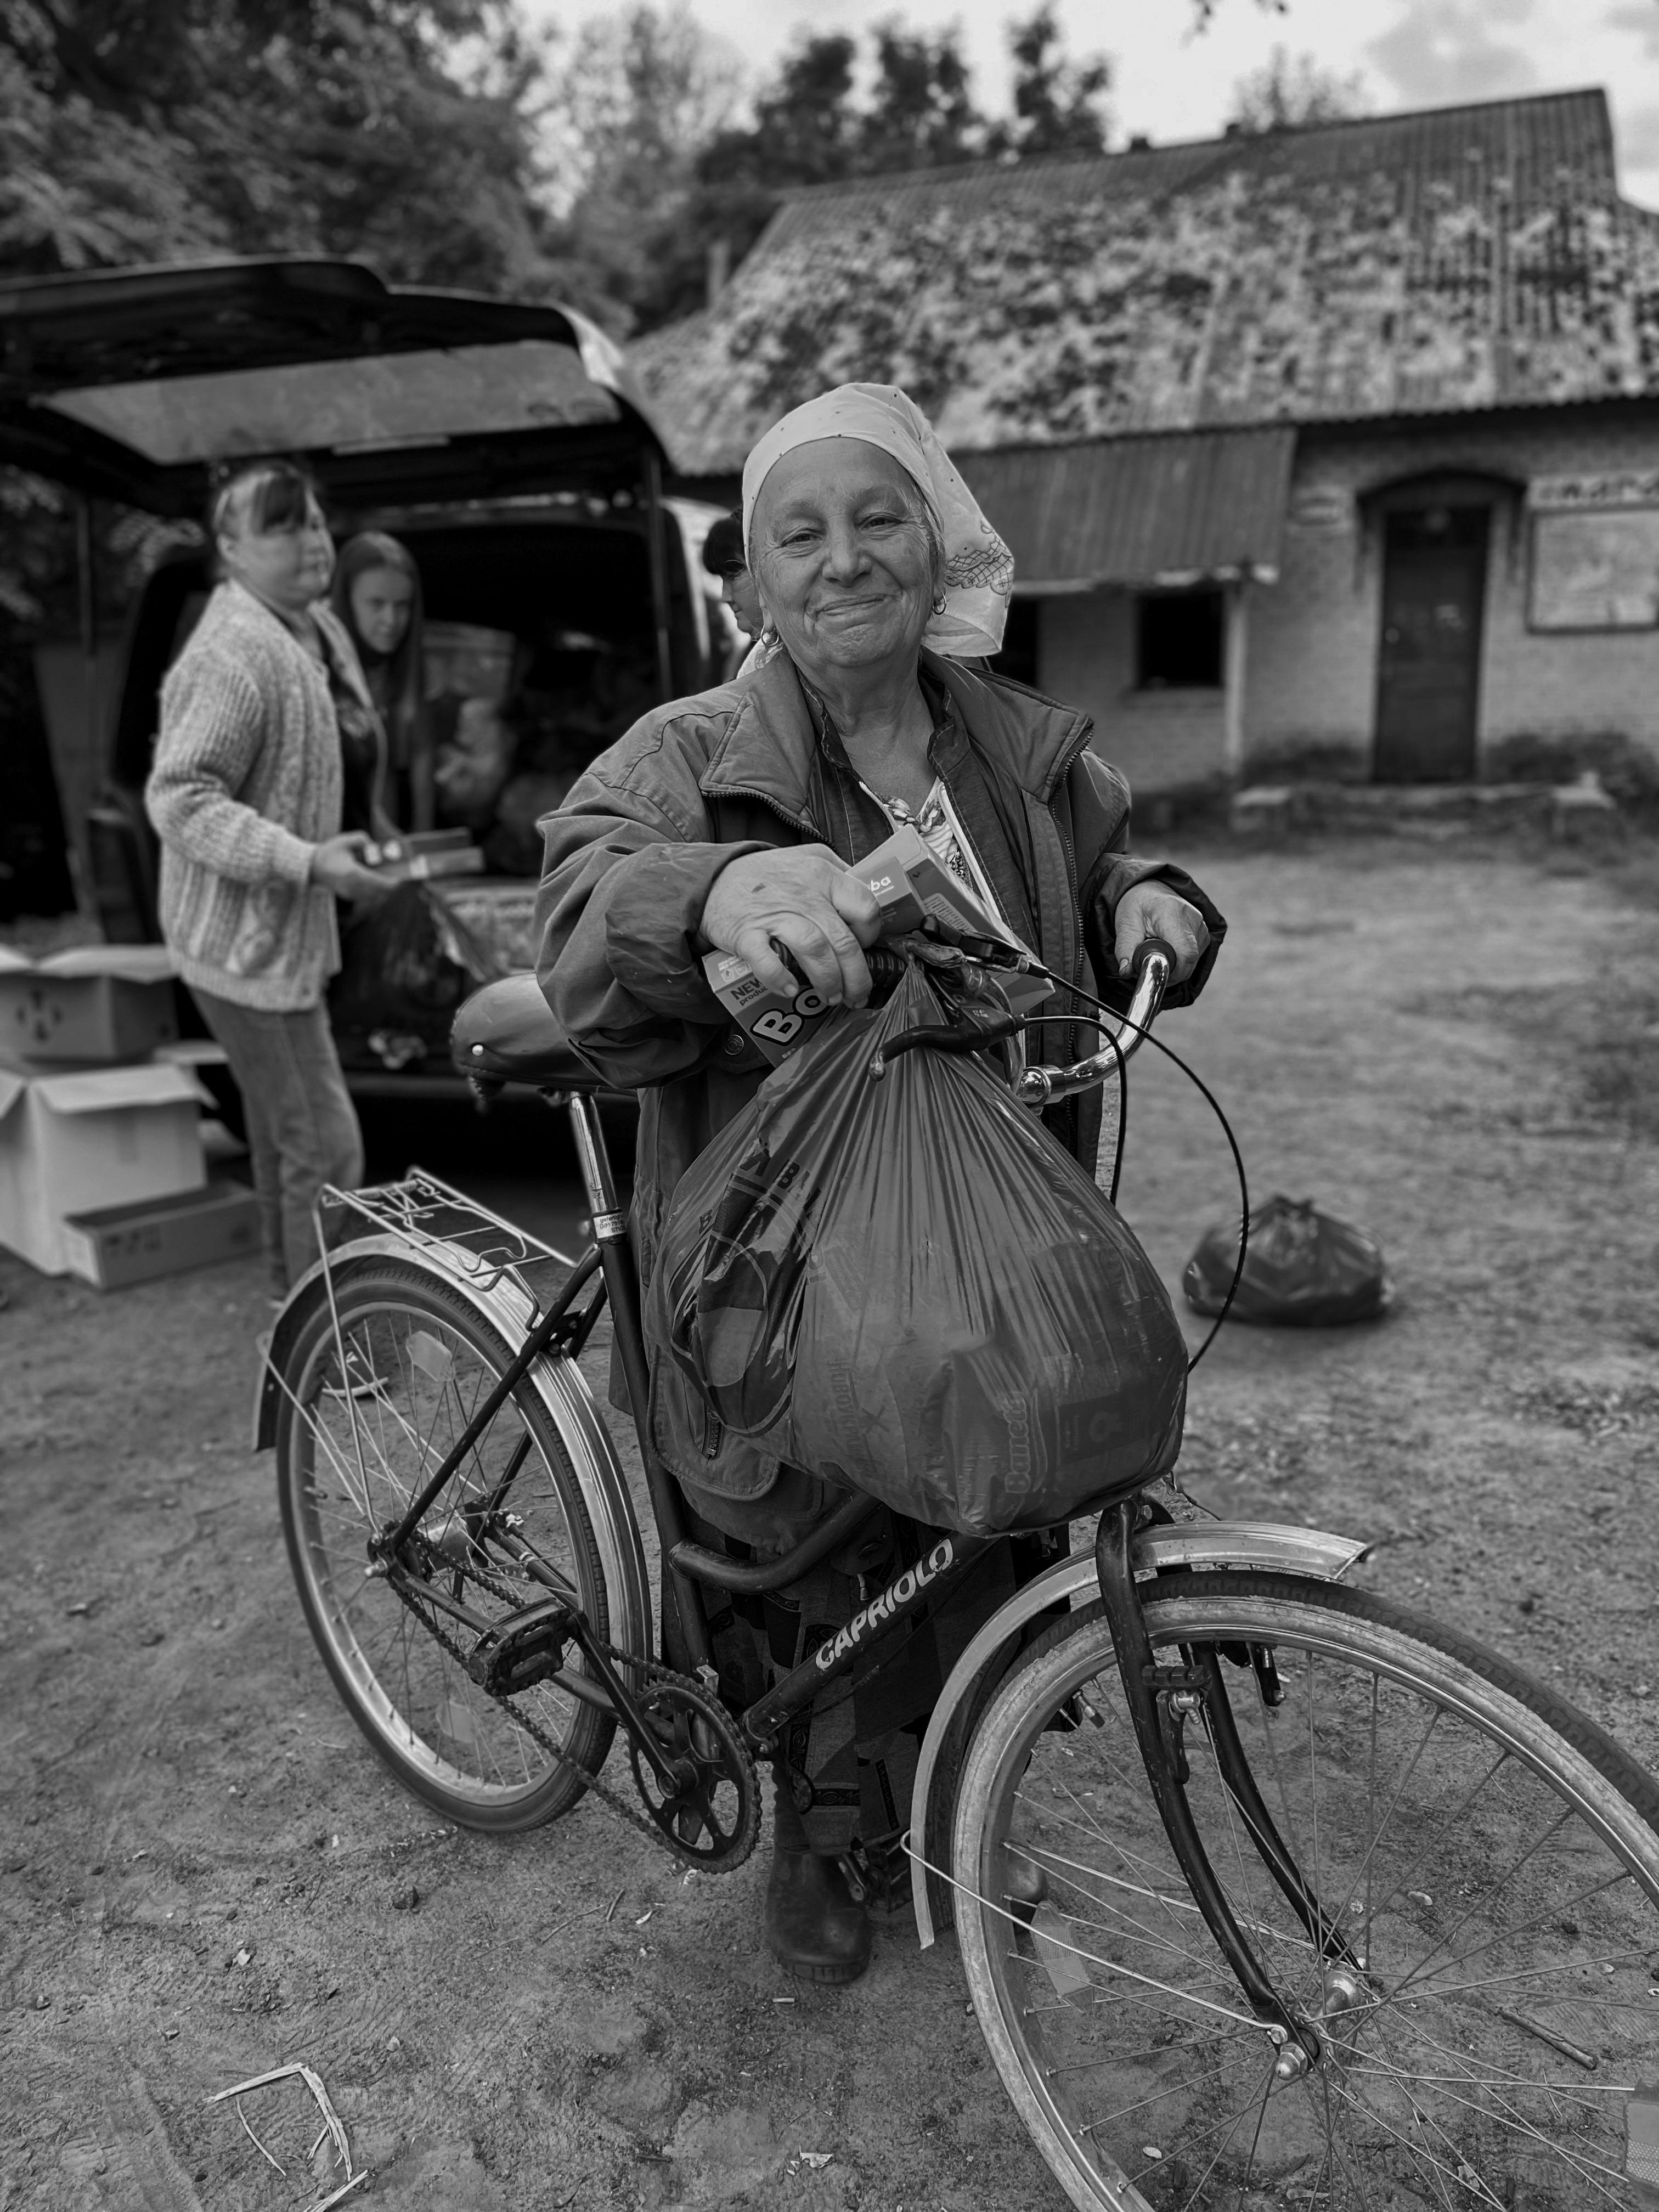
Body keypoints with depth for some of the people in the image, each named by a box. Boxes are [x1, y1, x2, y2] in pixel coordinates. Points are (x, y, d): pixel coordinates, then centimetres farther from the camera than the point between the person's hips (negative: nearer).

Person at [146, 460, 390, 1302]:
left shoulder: (309, 625, 8)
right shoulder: (236, 656, -24)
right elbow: (178, 799, -26)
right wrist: (310, 863, -31)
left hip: (275, 925, 11)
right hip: (248, 937, -10)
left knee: (280, 1118, 23)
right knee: (321, 1139, -5)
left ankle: (293, 1280, 40)